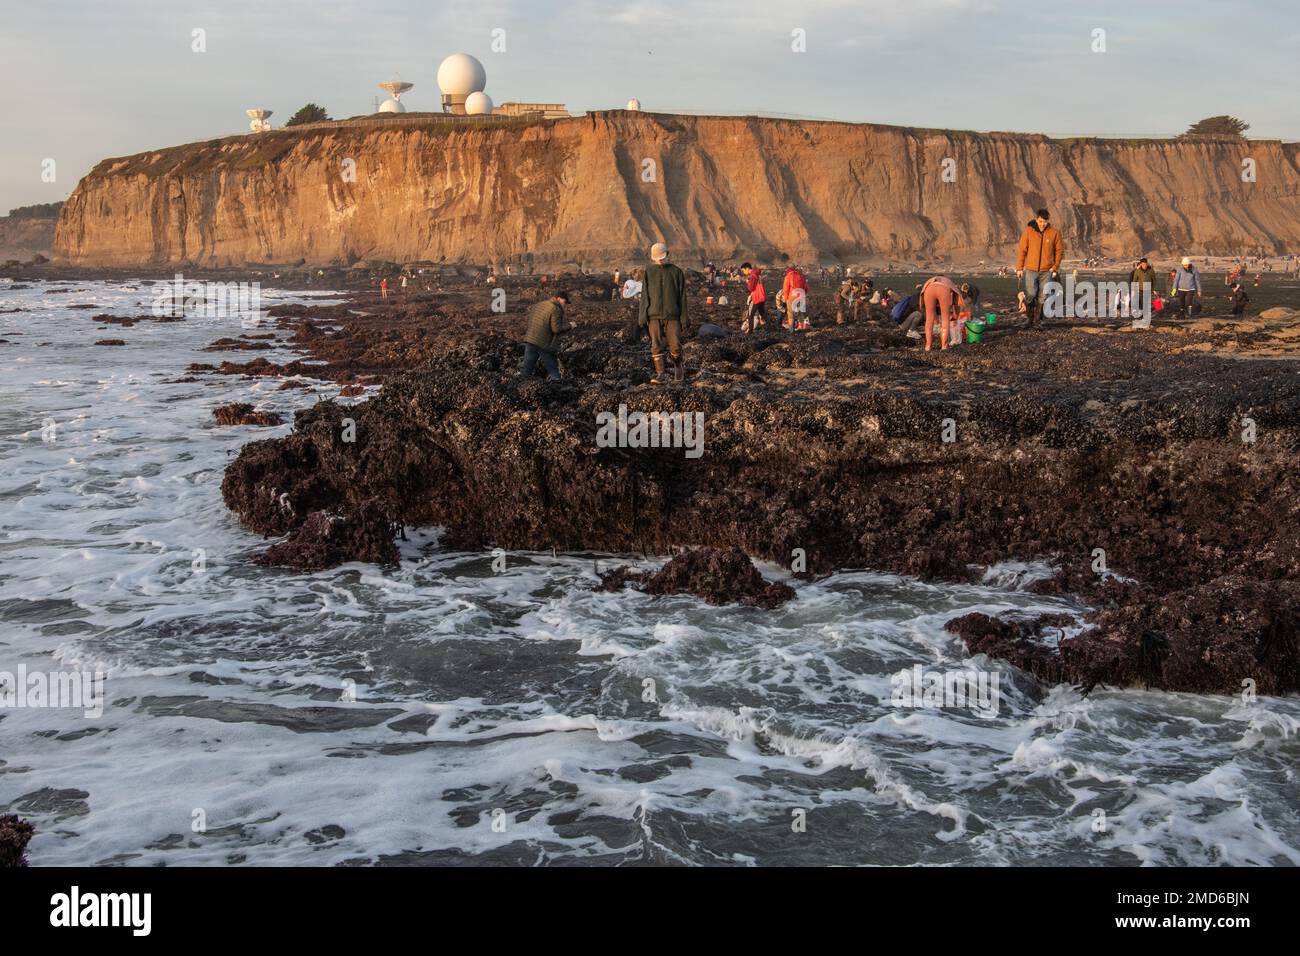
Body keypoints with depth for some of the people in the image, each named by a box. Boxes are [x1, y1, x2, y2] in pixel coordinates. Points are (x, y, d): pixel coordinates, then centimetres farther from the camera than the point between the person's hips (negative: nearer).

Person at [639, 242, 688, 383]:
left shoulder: (677, 272, 3)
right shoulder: (649, 271, 5)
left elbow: (682, 296, 4)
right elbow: (644, 295, 4)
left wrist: (683, 318, -1)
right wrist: (643, 317, -3)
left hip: (672, 316, -1)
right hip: (654, 316, 1)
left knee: (675, 346, -5)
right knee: (655, 346, -3)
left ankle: (678, 366, 21)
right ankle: (659, 373, 4)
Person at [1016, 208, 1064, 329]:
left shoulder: (1054, 232, -3)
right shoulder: (1028, 231, -5)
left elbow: (1060, 250, 6)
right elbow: (1022, 250, 0)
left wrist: (1055, 267, -1)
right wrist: (1019, 268, -2)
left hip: (1046, 271, 1)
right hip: (1031, 269, -1)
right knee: (1030, 294, -8)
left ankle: (1038, 321, 12)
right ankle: (1030, 317, 15)